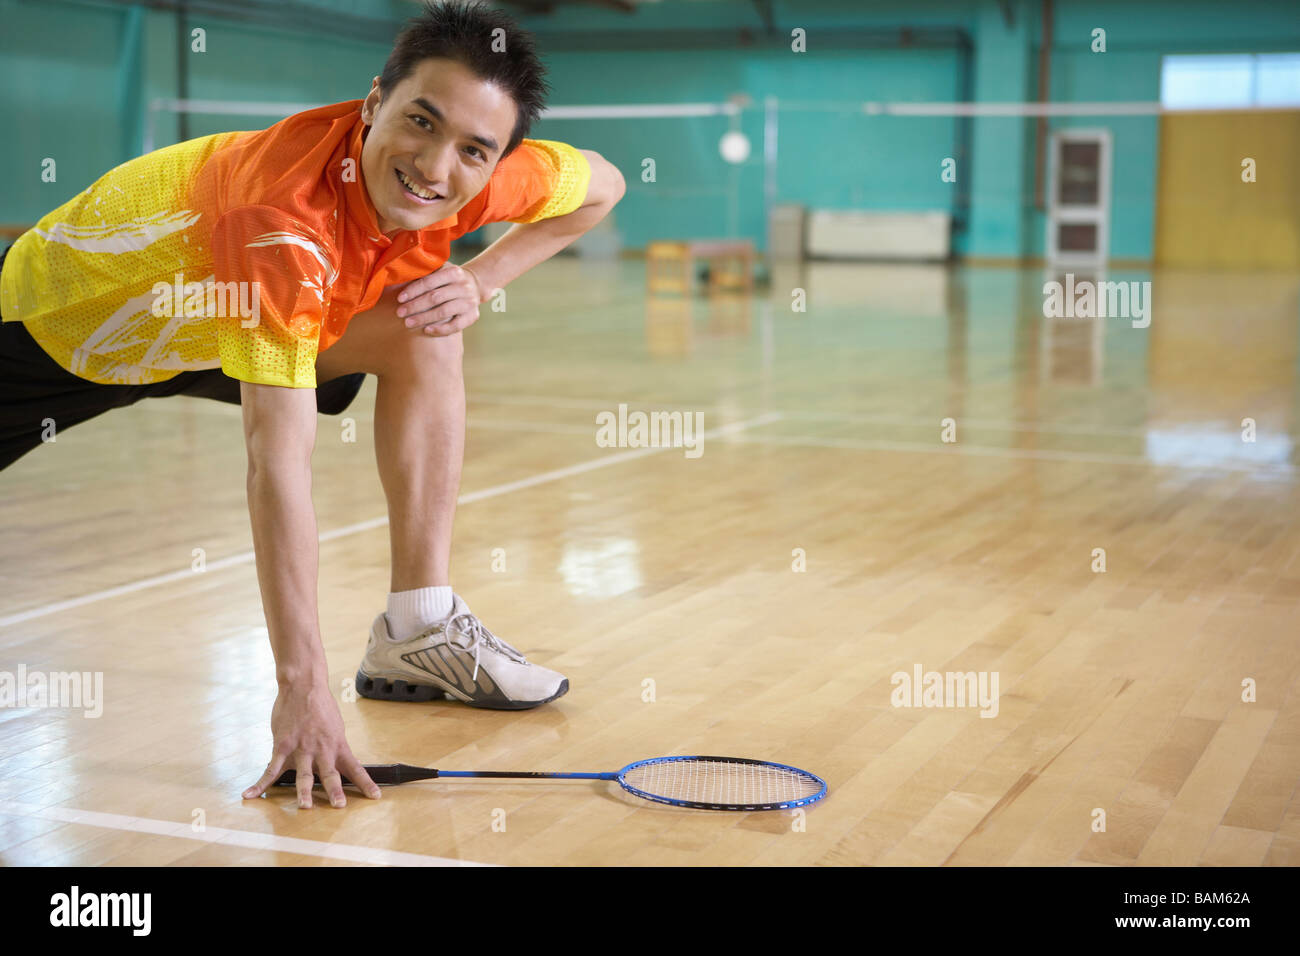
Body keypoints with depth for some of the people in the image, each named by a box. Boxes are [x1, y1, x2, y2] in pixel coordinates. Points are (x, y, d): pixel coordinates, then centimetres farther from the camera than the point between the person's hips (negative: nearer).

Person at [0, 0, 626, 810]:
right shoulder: (282, 214, -43)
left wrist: (480, 281, -17)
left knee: (427, 336, -13)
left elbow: (602, 185, -3)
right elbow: (280, 460, -46)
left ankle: (417, 630, -9)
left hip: (206, 302, 5)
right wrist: (303, 687, -48)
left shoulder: (467, 179, -25)